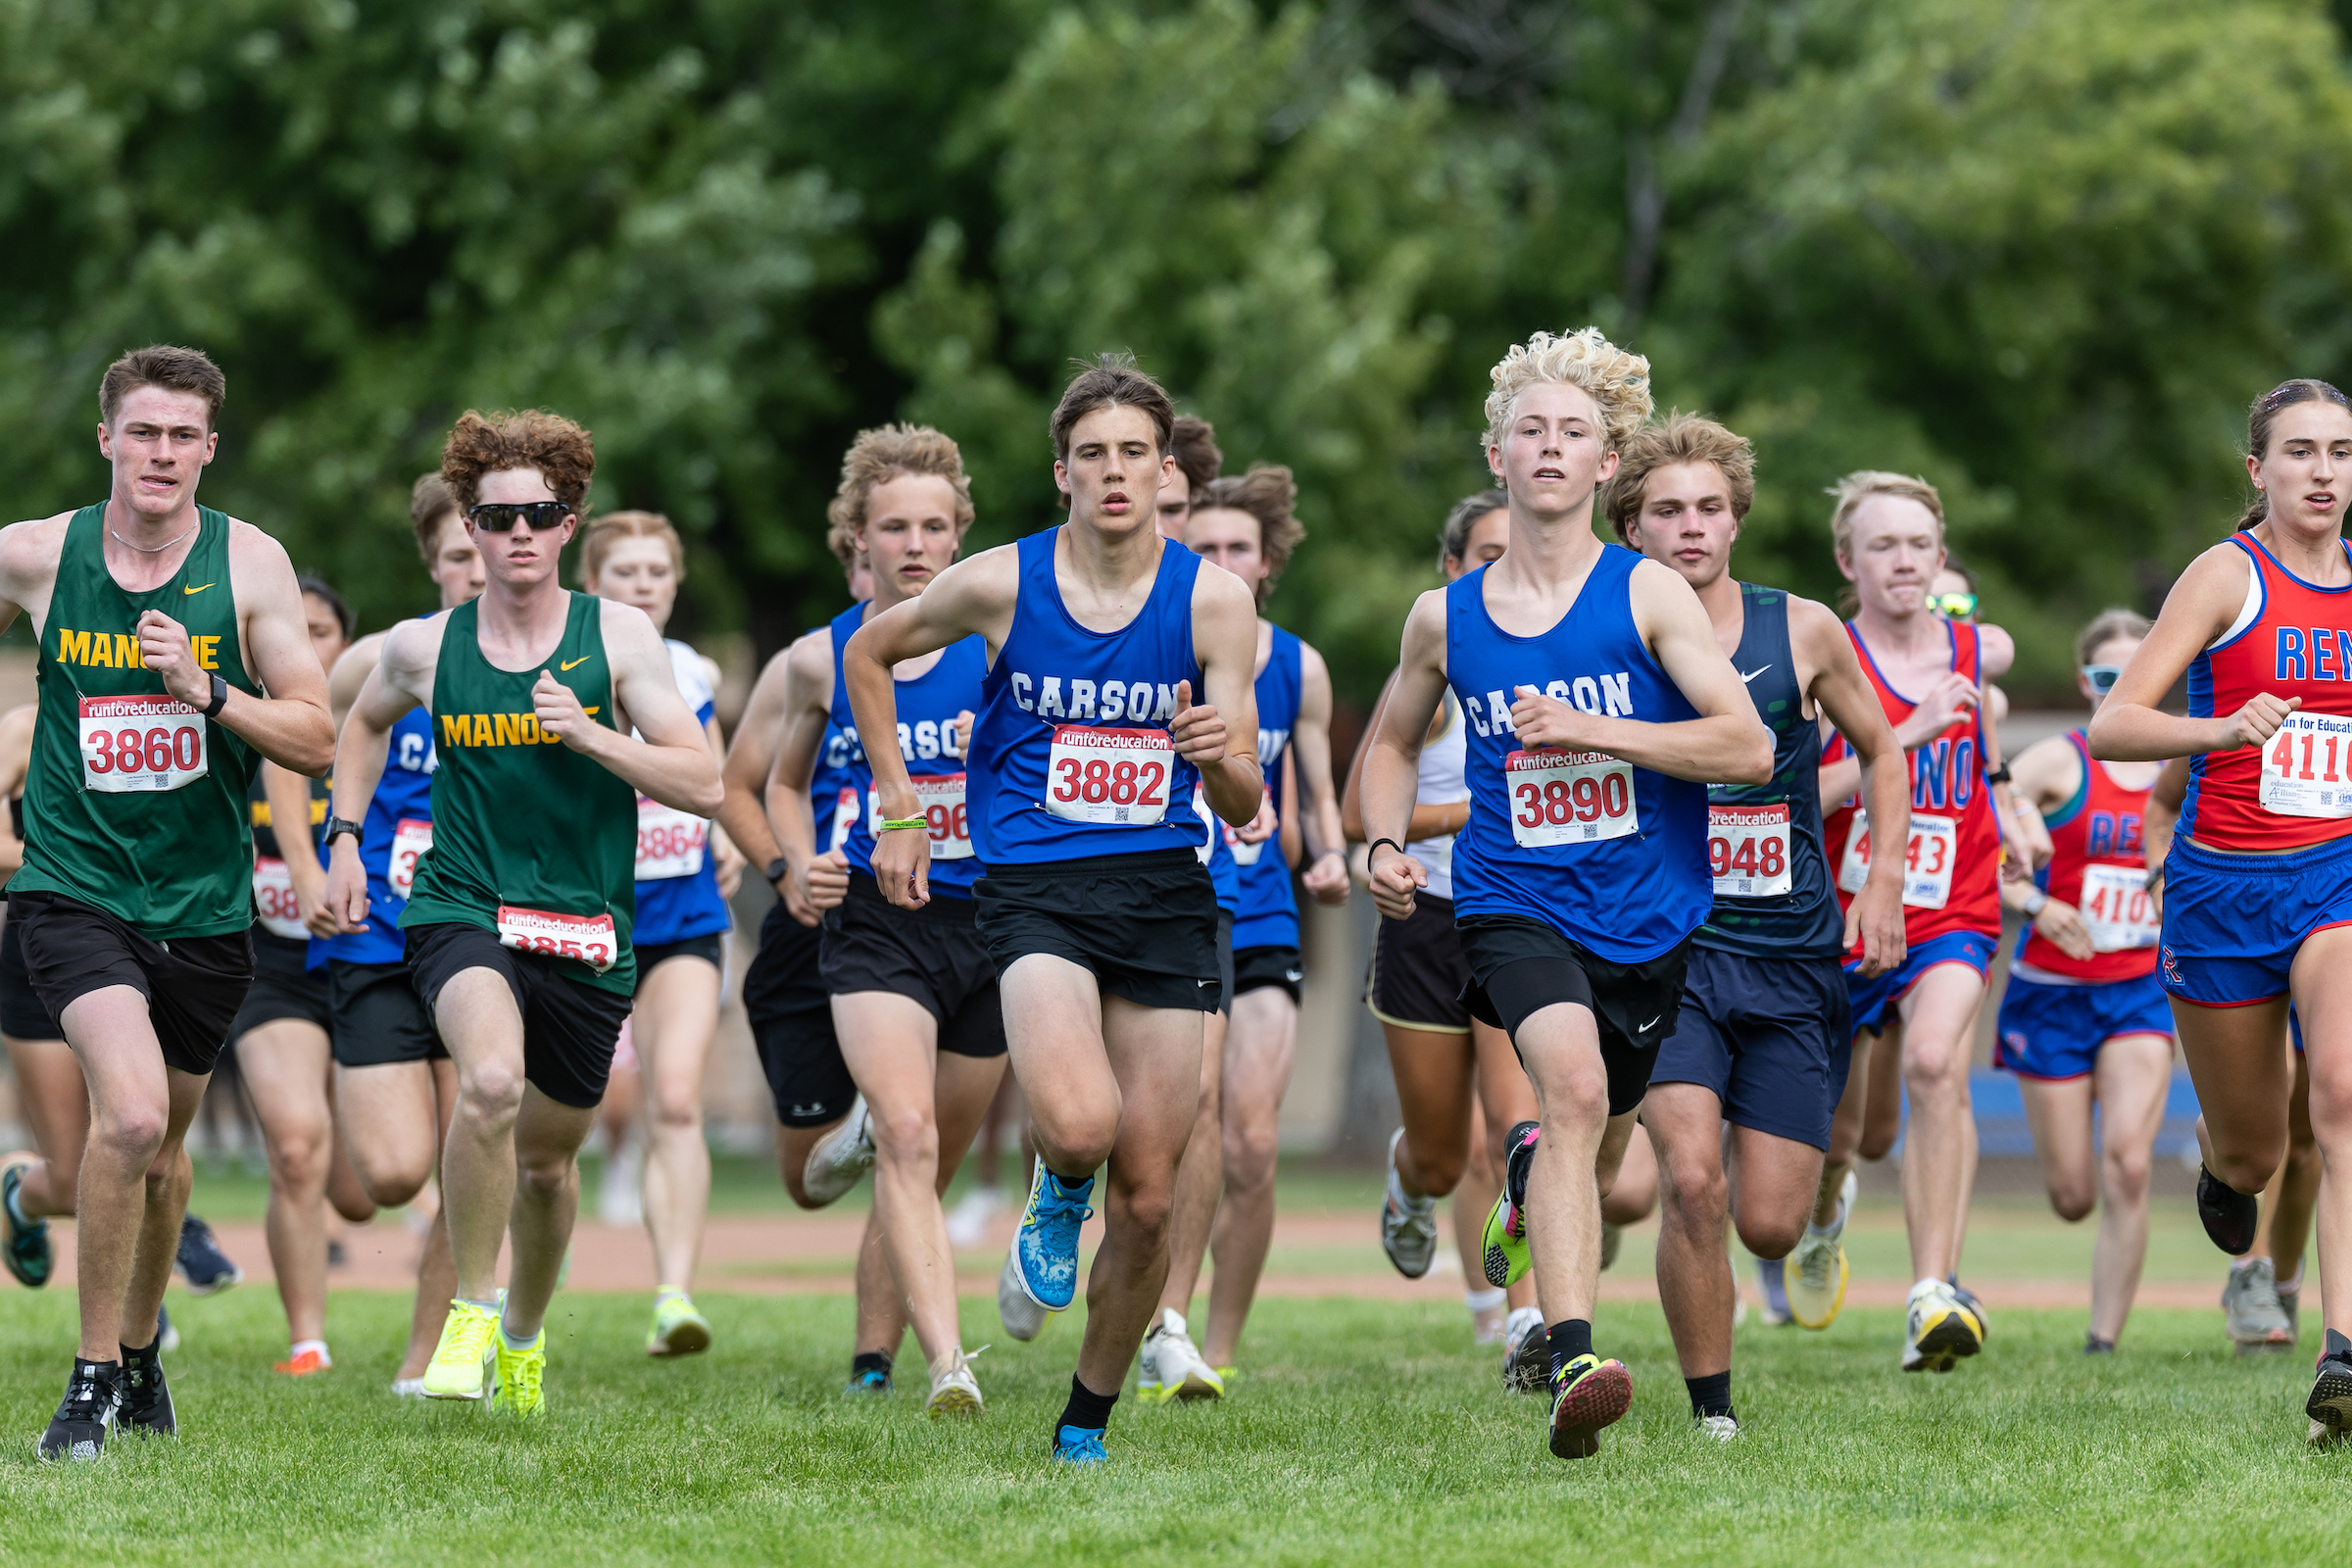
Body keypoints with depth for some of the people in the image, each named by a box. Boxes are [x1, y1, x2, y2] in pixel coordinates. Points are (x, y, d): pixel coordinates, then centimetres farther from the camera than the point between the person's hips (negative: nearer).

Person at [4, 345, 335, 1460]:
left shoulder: (248, 563, -4)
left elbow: (316, 741, -6)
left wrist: (206, 692, -20)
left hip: (205, 901, 2)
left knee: (163, 1144, 17)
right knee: (130, 1113, -23)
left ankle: (140, 1348, 41)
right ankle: (93, 1376, -10)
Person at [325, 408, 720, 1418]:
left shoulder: (619, 636, -2)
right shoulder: (425, 648, 2)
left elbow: (702, 784, -7)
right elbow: (365, 724, 25)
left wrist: (589, 735, -19)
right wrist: (345, 837, 15)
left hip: (587, 934, 1)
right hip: (461, 910, -1)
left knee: (546, 1155, 13)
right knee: (492, 1082, -31)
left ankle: (524, 1332, 42)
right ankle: (469, 1311, -14)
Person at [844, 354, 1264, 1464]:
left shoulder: (1214, 600, -1)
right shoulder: (1000, 584, -3)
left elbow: (1245, 808, 0)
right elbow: (867, 656, 16)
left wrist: (1220, 758, -23)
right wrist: (900, 811, 13)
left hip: (1165, 892, 2)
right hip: (1035, 886, -2)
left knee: (1147, 1199, 1)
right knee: (1081, 1124, -28)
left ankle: (1087, 1426, 20)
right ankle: (1058, 1194, 10)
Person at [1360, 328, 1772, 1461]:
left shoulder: (1647, 594, -4)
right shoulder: (1445, 618, 4)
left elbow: (1749, 746, -11)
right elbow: (1394, 742, 23)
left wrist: (1591, 729, -19)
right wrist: (1386, 845, 4)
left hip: (1648, 915, 1)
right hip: (1514, 905, -1)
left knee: (1596, 1156, 16)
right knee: (1574, 1085, -29)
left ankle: (1528, 1183, 56)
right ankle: (1574, 1363, -36)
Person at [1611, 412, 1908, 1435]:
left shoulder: (1802, 631, 0)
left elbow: (1881, 753, 15)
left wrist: (1883, 876, 3)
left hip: (1795, 955, 2)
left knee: (1771, 1225, -2)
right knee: (1692, 1182, -21)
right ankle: (1711, 1407, -4)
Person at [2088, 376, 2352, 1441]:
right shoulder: (2228, 574, -5)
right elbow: (2112, 726, -14)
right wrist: (2224, 730, -30)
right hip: (2223, 884, -2)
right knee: (2252, 1156, 11)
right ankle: (2218, 1160, 52)